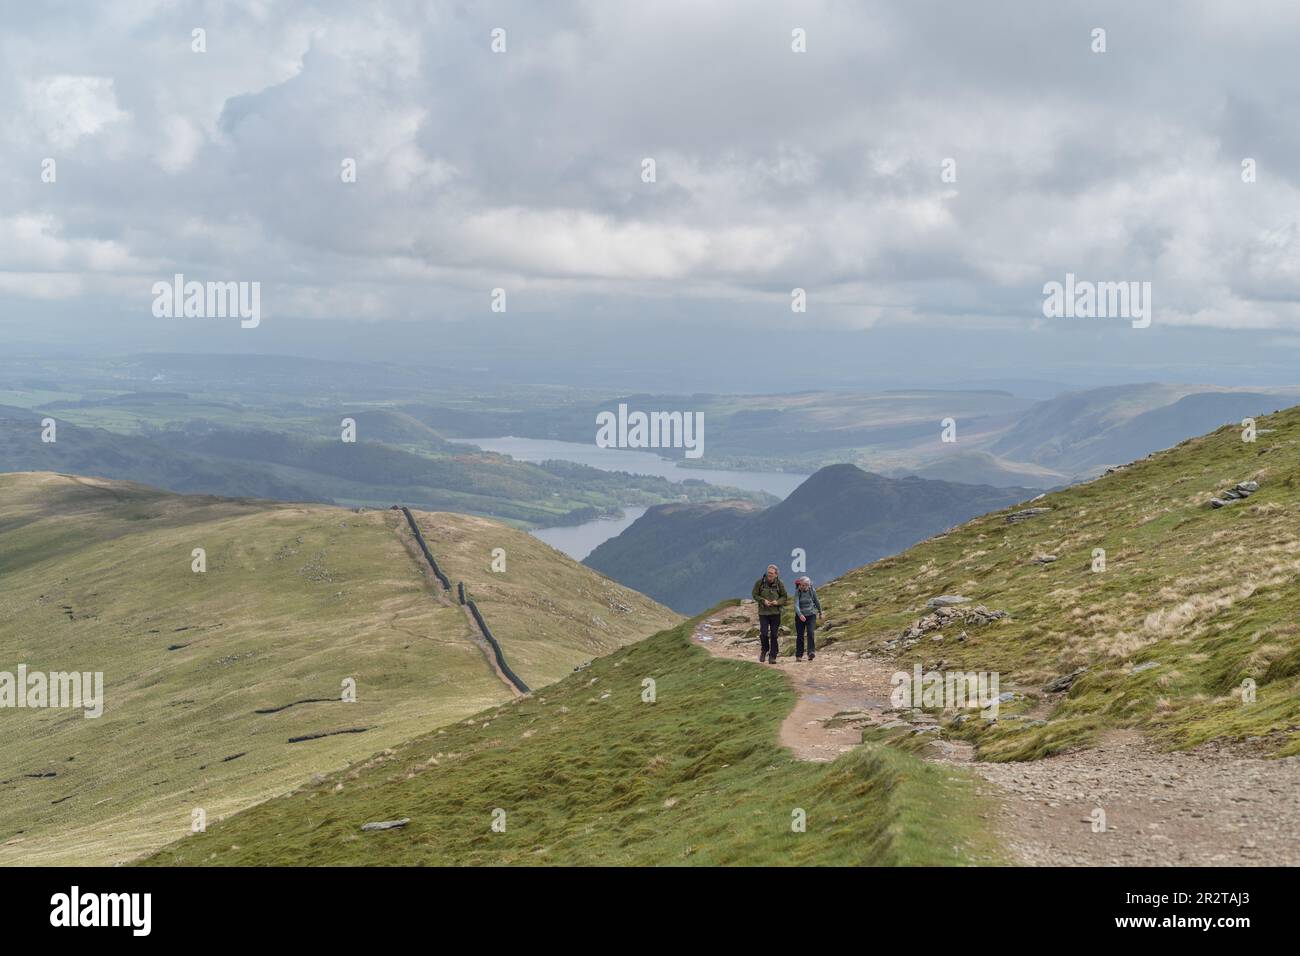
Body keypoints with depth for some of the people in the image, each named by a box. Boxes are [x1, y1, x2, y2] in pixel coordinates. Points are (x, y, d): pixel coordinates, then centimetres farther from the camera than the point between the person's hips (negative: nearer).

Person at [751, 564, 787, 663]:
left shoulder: (779, 584, -4)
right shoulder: (760, 582, -6)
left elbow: (784, 597, 6)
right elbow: (755, 595, 3)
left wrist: (777, 602, -14)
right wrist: (763, 601, -14)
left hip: (775, 613, 1)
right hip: (763, 612, -1)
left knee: (774, 635, 1)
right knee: (763, 634, -10)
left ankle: (772, 657, 9)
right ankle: (765, 650, 20)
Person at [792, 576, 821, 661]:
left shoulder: (812, 590, -6)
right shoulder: (797, 592, -13)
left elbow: (816, 601, 10)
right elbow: (796, 604, -25)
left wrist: (820, 612, 21)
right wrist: (800, 615, -41)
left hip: (811, 615, 0)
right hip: (800, 615, 0)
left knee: (811, 632, -18)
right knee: (800, 635, 3)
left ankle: (811, 652, -23)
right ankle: (798, 655, 12)